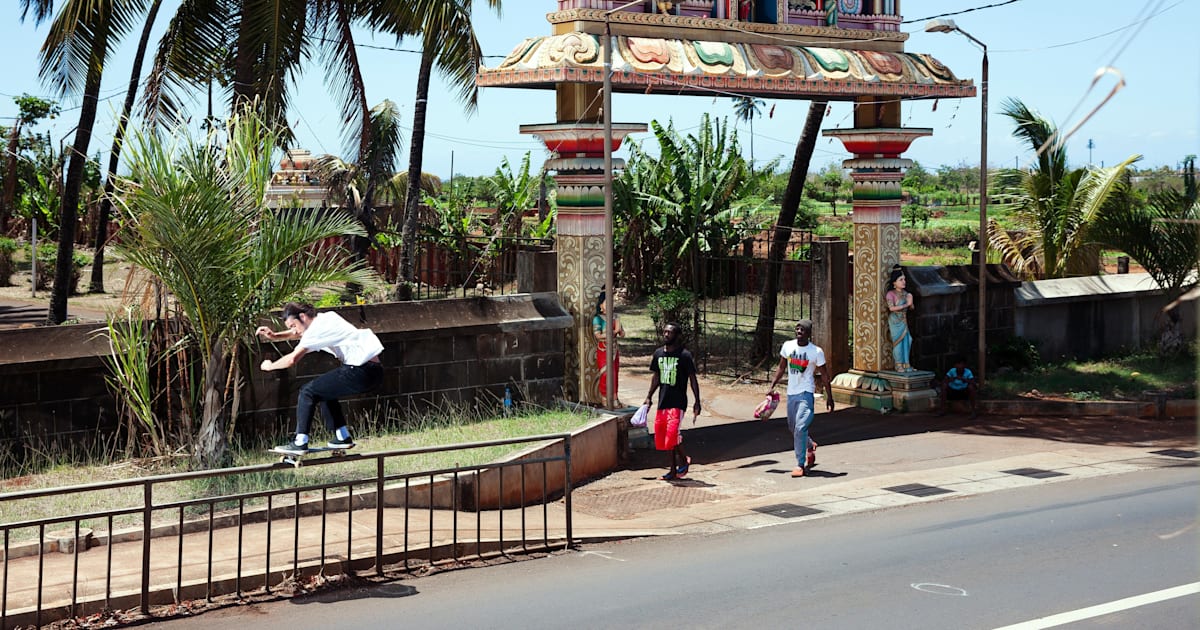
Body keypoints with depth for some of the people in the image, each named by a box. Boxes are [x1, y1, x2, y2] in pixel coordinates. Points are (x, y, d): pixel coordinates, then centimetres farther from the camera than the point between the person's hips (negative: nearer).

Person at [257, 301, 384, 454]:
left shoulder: (318, 328, -11)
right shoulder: (325, 319, 17)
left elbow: (292, 359, -16)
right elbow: (297, 333, 35)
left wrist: (270, 366, 1)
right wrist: (274, 336, 21)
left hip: (361, 373, -10)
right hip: (373, 371, 10)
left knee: (308, 392, -3)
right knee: (324, 390, 26)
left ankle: (300, 443, -1)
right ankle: (343, 436, 27)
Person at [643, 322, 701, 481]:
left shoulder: (684, 355, -9)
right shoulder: (658, 353, 8)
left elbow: (693, 379, -7)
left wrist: (697, 402, -10)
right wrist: (649, 397, 16)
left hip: (678, 402, -6)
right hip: (663, 401, 6)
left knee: (672, 433, -18)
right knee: (661, 436, 7)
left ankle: (683, 460, 7)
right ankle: (674, 470, 17)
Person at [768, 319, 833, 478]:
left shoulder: (816, 351, -9)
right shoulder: (788, 346, 2)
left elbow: (823, 376, -1)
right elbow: (781, 367, 14)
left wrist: (829, 397, 1)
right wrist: (772, 386, 6)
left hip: (806, 393, -5)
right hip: (791, 393, 5)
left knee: (800, 427, -17)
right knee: (793, 427, 16)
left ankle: (800, 464, -11)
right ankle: (809, 447, 45)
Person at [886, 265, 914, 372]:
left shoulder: (905, 293, 9)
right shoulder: (891, 294, -9)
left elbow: (911, 308, 11)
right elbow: (891, 308, -21)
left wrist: (910, 302, -11)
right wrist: (905, 305, -16)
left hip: (904, 320, 6)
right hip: (895, 321, -6)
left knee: (906, 341, 3)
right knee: (898, 341, -5)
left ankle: (905, 364, 8)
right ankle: (899, 364, 1)